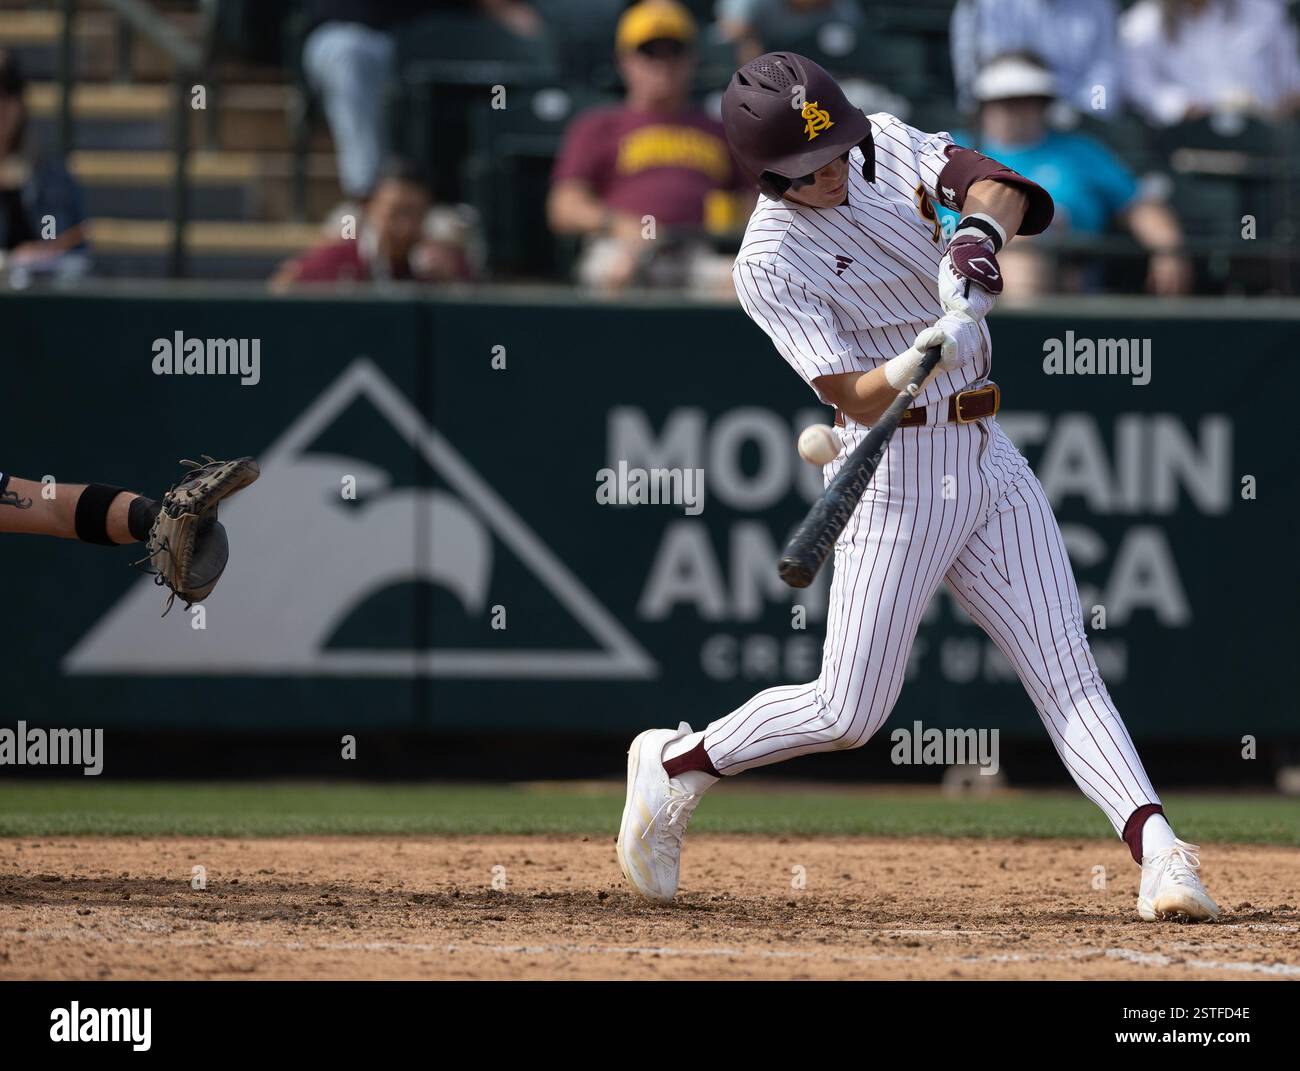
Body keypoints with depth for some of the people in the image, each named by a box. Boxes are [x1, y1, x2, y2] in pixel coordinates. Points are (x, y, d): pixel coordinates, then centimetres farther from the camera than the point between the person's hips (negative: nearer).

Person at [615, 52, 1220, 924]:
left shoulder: (887, 144, 4)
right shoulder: (769, 261, -15)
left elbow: (995, 183, -8)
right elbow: (857, 397, -21)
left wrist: (979, 233, -29)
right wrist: (923, 357, -41)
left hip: (988, 458, 6)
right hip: (898, 473, -6)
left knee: (1067, 670, -4)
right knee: (848, 713, -4)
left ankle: (1158, 850, -13)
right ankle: (677, 766, 18)